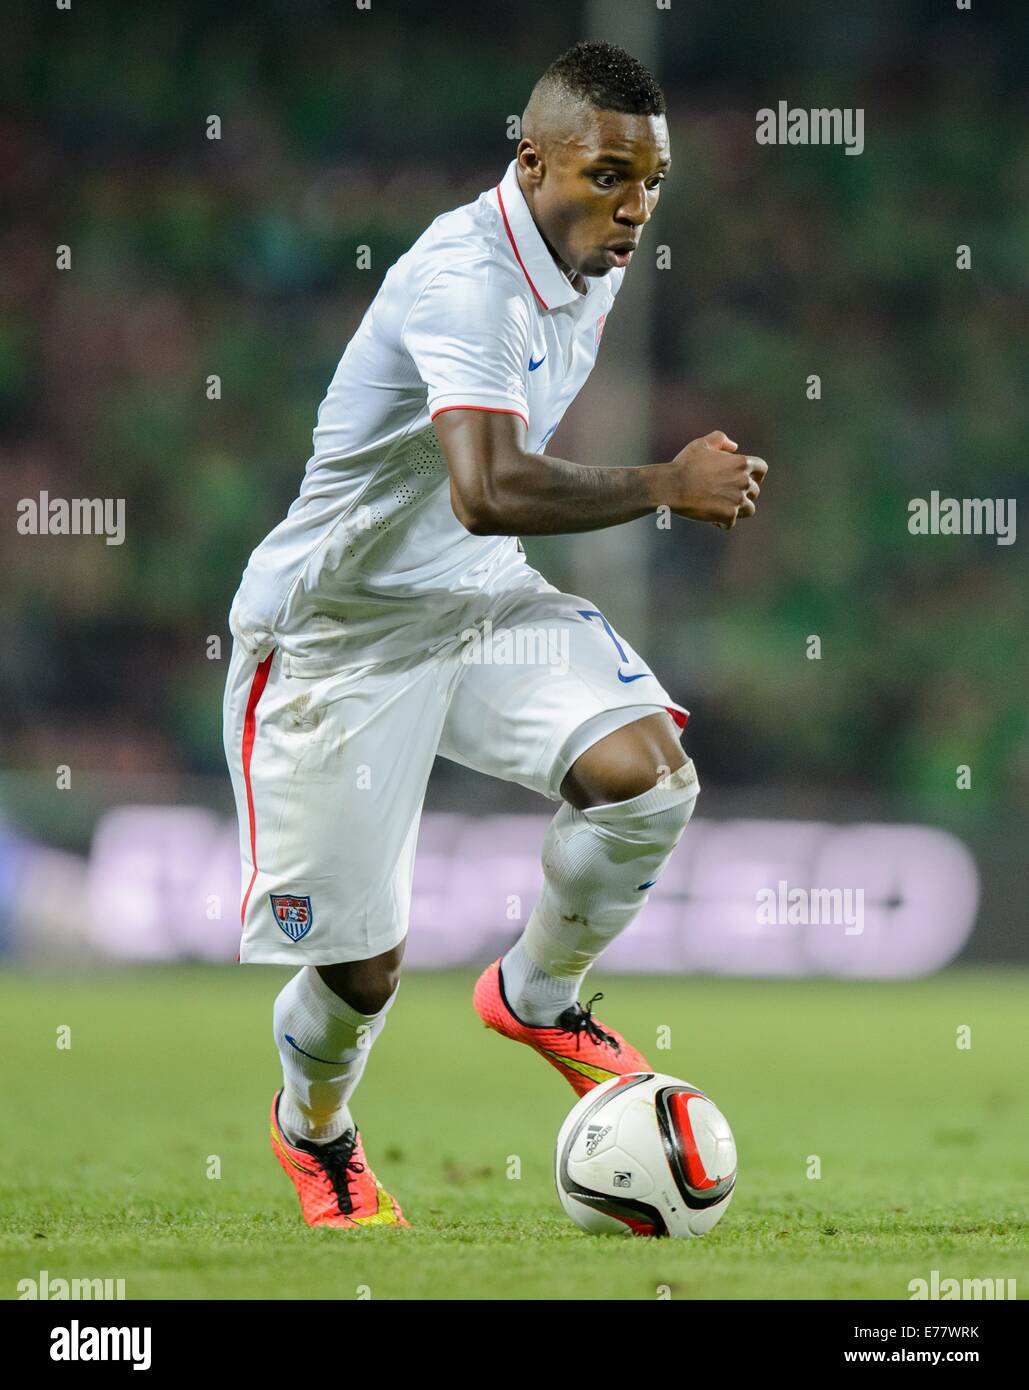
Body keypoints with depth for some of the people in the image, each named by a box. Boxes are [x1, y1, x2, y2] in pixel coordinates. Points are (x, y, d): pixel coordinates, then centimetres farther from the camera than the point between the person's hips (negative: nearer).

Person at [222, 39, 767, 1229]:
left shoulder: (590, 265, 1)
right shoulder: (465, 278, -29)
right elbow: (489, 492, -44)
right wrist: (668, 487, -34)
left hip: (480, 599, 7)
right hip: (337, 629, -7)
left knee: (646, 769, -20)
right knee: (363, 965, -2)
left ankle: (538, 998, 9)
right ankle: (313, 1129, 35)